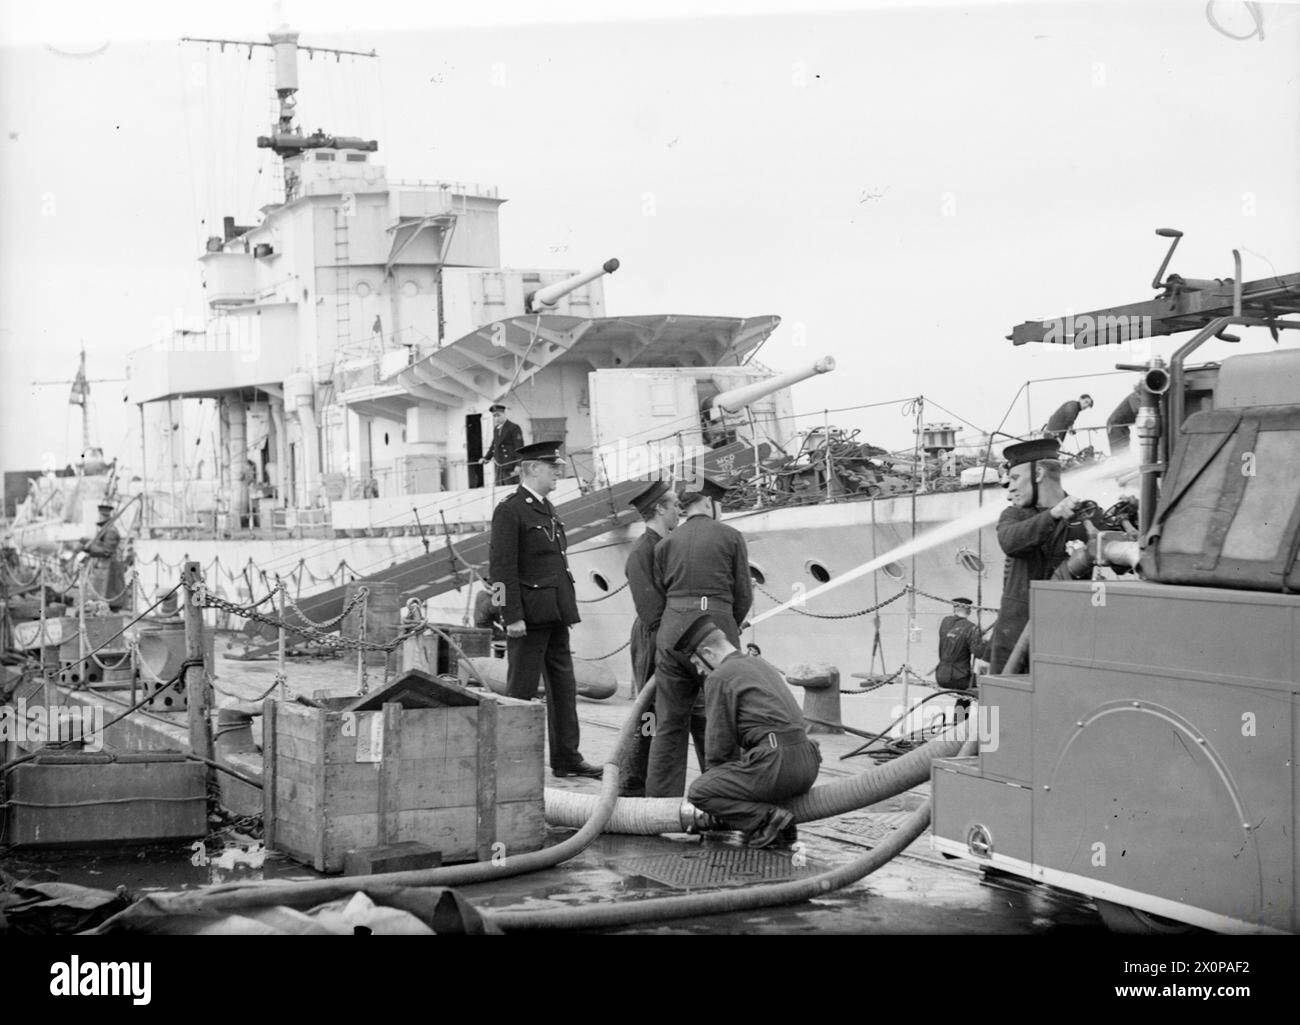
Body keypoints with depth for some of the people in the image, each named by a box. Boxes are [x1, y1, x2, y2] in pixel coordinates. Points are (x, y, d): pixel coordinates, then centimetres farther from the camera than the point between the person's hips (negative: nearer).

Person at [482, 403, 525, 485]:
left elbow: (519, 447, -13)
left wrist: (518, 465, -20)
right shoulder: (496, 429, 15)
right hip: (500, 468, 7)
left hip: (511, 469, -7)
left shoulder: (514, 428, -8)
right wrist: (486, 458, 16)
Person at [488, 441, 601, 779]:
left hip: (555, 615, 9)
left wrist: (566, 608, 17)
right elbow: (503, 568, -15)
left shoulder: (546, 508, 17)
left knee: (564, 686, 10)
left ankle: (566, 757, 16)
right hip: (529, 612, -8)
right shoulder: (509, 511, -10)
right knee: (522, 689, -1)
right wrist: (513, 616, -20)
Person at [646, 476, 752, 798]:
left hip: (672, 632, 3)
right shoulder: (731, 537, 6)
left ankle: (660, 801, 3)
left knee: (669, 726, 6)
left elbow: (661, 595, 11)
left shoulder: (665, 544, 14)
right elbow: (743, 596, 5)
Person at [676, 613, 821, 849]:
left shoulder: (719, 678, -2)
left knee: (699, 792, 3)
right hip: (807, 763, 9)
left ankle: (768, 819, -9)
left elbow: (719, 746, -2)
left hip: (775, 765, -9)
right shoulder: (761, 665, 25)